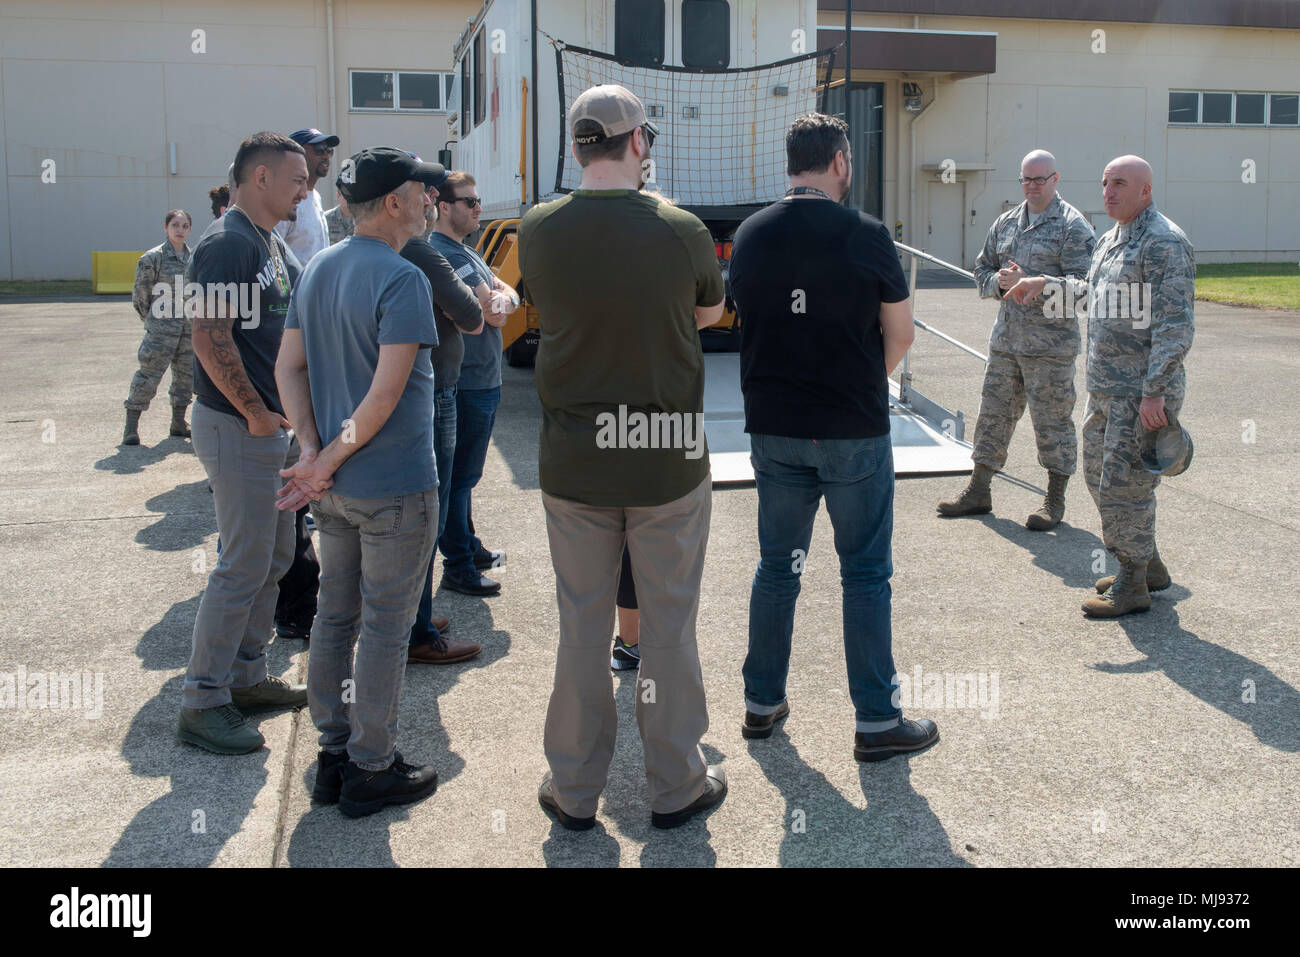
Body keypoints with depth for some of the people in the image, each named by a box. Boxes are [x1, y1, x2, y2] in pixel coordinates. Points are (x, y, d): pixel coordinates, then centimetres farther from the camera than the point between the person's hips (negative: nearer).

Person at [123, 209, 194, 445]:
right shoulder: (153, 258, -7)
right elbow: (140, 293, -2)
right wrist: (152, 319, 4)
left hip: (189, 326, 6)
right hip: (162, 329, -6)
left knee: (186, 374, 11)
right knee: (149, 375, -6)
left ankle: (178, 424, 24)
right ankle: (131, 426, 1)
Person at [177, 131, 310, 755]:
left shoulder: (272, 244, 15)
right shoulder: (228, 243, -16)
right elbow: (211, 338, -23)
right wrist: (258, 414, -18)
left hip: (275, 423, 10)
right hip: (238, 427, -10)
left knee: (274, 557, 15)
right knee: (243, 567, -6)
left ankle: (246, 676, 28)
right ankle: (202, 703, 5)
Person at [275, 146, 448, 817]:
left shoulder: (316, 270, 8)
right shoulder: (401, 278, -17)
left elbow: (288, 368, 6)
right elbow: (387, 391, -24)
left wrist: (314, 452, -4)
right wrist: (329, 460, -15)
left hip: (335, 487, 8)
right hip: (394, 487, -8)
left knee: (335, 616, 16)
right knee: (384, 628, 4)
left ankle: (334, 755, 27)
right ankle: (371, 772, 15)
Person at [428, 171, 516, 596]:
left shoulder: (465, 253, 16)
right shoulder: (444, 255, -18)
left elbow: (508, 295, 10)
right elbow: (493, 317, -22)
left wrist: (501, 298, -13)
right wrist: (496, 304, 1)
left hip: (482, 382, 10)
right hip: (466, 384, -10)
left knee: (465, 474, 20)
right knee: (459, 477, -2)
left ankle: (469, 548, 32)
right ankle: (458, 567, 5)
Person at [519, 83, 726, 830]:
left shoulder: (539, 230, -7)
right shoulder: (681, 230, -12)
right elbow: (711, 312, 7)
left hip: (573, 460, 2)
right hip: (669, 456, -2)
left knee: (583, 624, 13)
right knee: (670, 626, 11)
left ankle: (575, 788, 24)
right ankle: (677, 785, 24)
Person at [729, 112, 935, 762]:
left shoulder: (749, 236, 1)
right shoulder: (865, 235, -10)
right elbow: (900, 334, -2)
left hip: (773, 428, 4)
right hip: (854, 431, -4)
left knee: (776, 566, 15)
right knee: (865, 573, 5)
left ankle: (762, 703, 25)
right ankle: (876, 721, 12)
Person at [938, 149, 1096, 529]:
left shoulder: (1072, 226, -6)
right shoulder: (1005, 223, 14)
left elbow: (1080, 285, -14)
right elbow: (982, 270, 18)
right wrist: (998, 281, -5)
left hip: (1050, 343, -6)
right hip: (1005, 339, 6)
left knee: (1053, 420, 2)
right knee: (993, 414, 11)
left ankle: (1055, 501, 13)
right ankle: (979, 491, 21)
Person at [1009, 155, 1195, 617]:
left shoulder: (1164, 242, -15)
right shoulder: (1110, 239, 14)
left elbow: (1176, 323, -21)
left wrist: (1154, 391, -25)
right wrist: (1046, 284, 33)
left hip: (1143, 390, -10)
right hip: (1105, 386, 10)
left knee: (1122, 483, -6)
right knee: (1100, 474, 16)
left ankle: (1132, 586, 8)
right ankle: (1148, 566, 31)